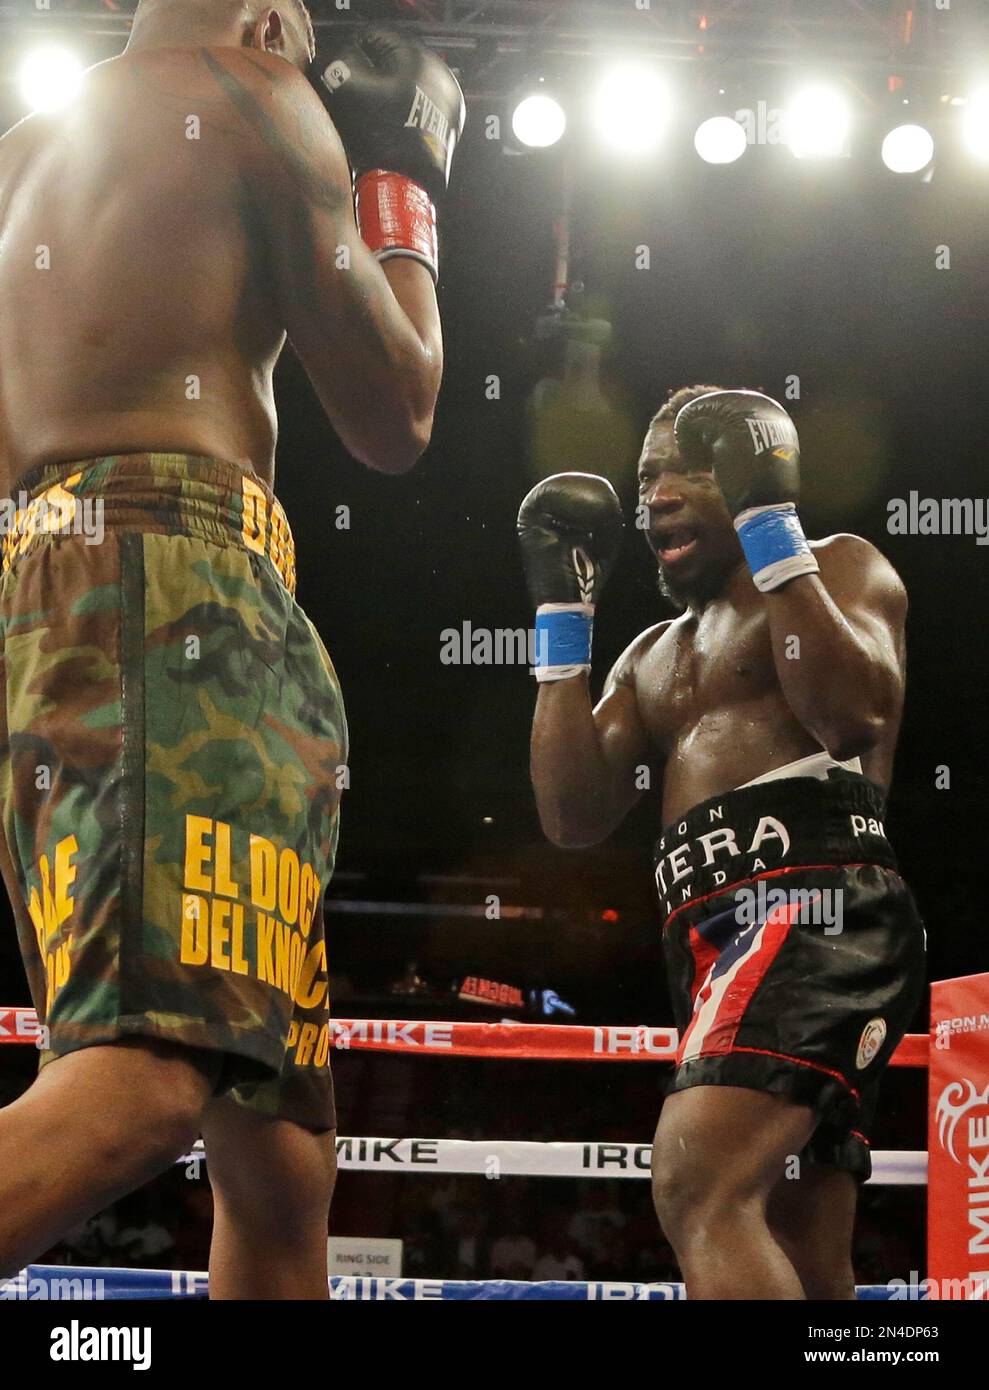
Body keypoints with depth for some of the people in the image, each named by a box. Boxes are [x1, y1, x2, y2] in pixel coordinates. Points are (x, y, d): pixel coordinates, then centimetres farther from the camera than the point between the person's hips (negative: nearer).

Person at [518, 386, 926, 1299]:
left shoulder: (840, 568, 10)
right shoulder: (653, 656, 29)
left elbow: (854, 715, -13)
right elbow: (574, 818, 14)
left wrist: (769, 521, -11)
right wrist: (563, 610, 15)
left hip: (815, 910, -8)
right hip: (718, 939, 8)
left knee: (700, 1187, -29)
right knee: (803, 1272, 5)